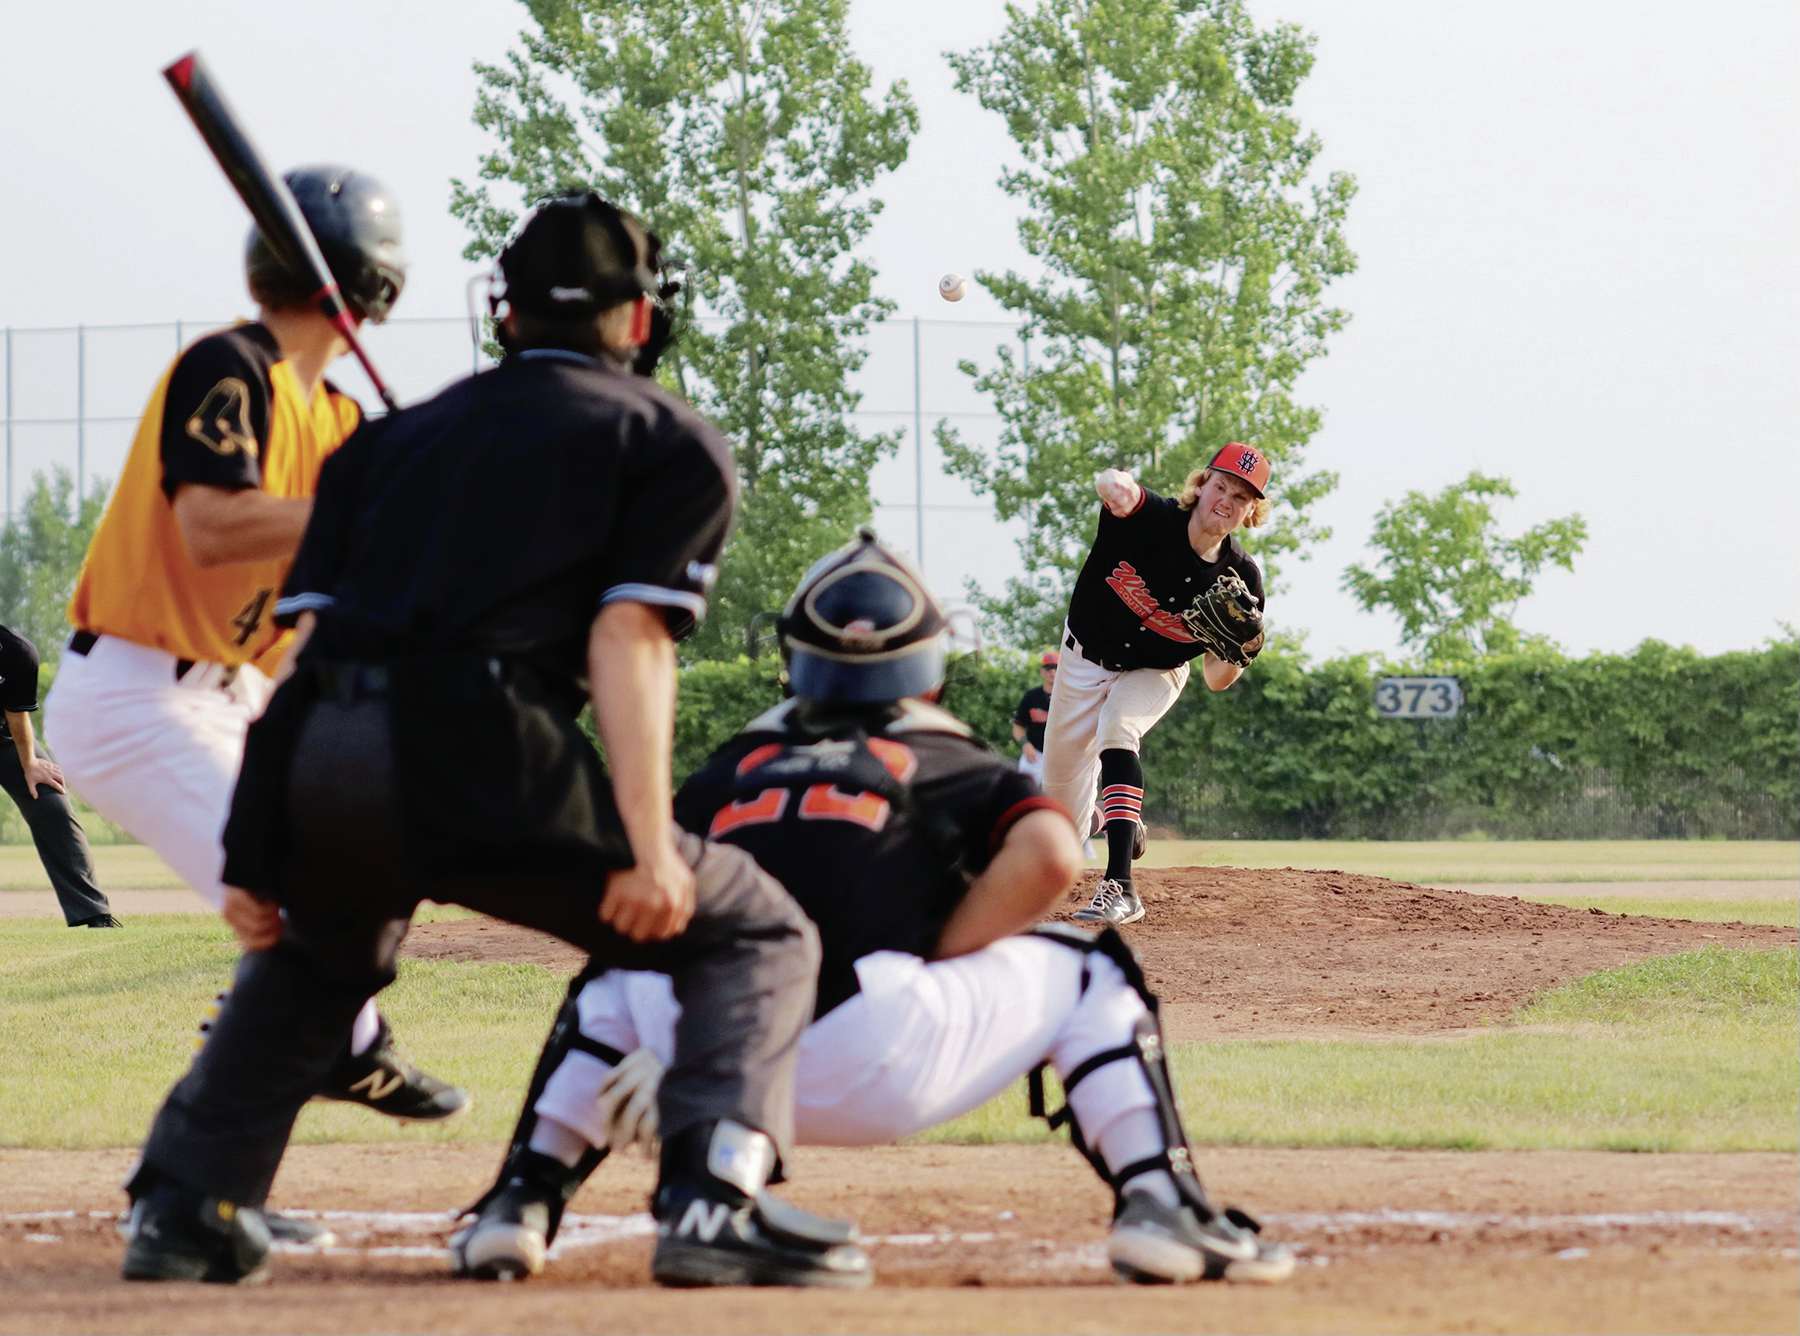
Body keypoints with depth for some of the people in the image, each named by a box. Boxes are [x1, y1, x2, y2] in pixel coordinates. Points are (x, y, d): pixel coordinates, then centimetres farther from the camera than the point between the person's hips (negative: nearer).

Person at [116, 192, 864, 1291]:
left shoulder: (393, 438, 30)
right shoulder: (671, 440, 17)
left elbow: (311, 632, 18)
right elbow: (628, 633, 0)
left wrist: (266, 849, 16)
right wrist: (648, 842, -8)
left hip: (310, 750, 5)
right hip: (477, 750, -5)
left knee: (311, 955, 37)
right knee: (755, 934, 10)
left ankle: (186, 1206, 23)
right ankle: (715, 1198, -11)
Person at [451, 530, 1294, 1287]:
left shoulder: (735, 767, 27)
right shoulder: (955, 766, 19)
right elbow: (1049, 855, -1)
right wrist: (933, 968, 6)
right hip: (874, 1071, -3)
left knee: (621, 968, 39)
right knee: (1089, 971, 22)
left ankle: (521, 1205, 19)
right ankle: (1158, 1201, 1)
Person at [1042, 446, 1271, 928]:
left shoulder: (1241, 578, -22)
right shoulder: (1152, 518, -28)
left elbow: (1216, 680, -13)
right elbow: (1113, 485, -53)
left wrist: (1237, 653, -36)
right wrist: (1117, 485, -77)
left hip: (1154, 674, -1)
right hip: (1086, 658, 1)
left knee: (1118, 731, -33)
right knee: (1060, 779, 14)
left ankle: (1120, 886, -42)